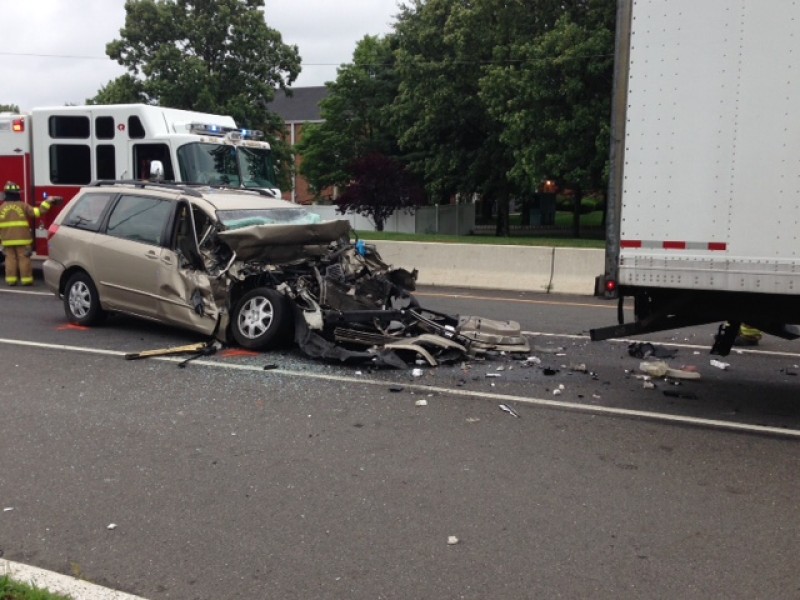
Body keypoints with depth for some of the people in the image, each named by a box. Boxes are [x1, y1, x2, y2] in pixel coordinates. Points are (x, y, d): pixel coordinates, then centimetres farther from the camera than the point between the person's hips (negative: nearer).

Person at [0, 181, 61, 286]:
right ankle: (26, 279, 2)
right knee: (24, 258, 1)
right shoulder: (22, 205, -5)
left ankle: (11, 279, 8)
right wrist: (48, 202, -1)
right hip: (22, 238, -3)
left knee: (10, 259, 7)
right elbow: (37, 212, -7)